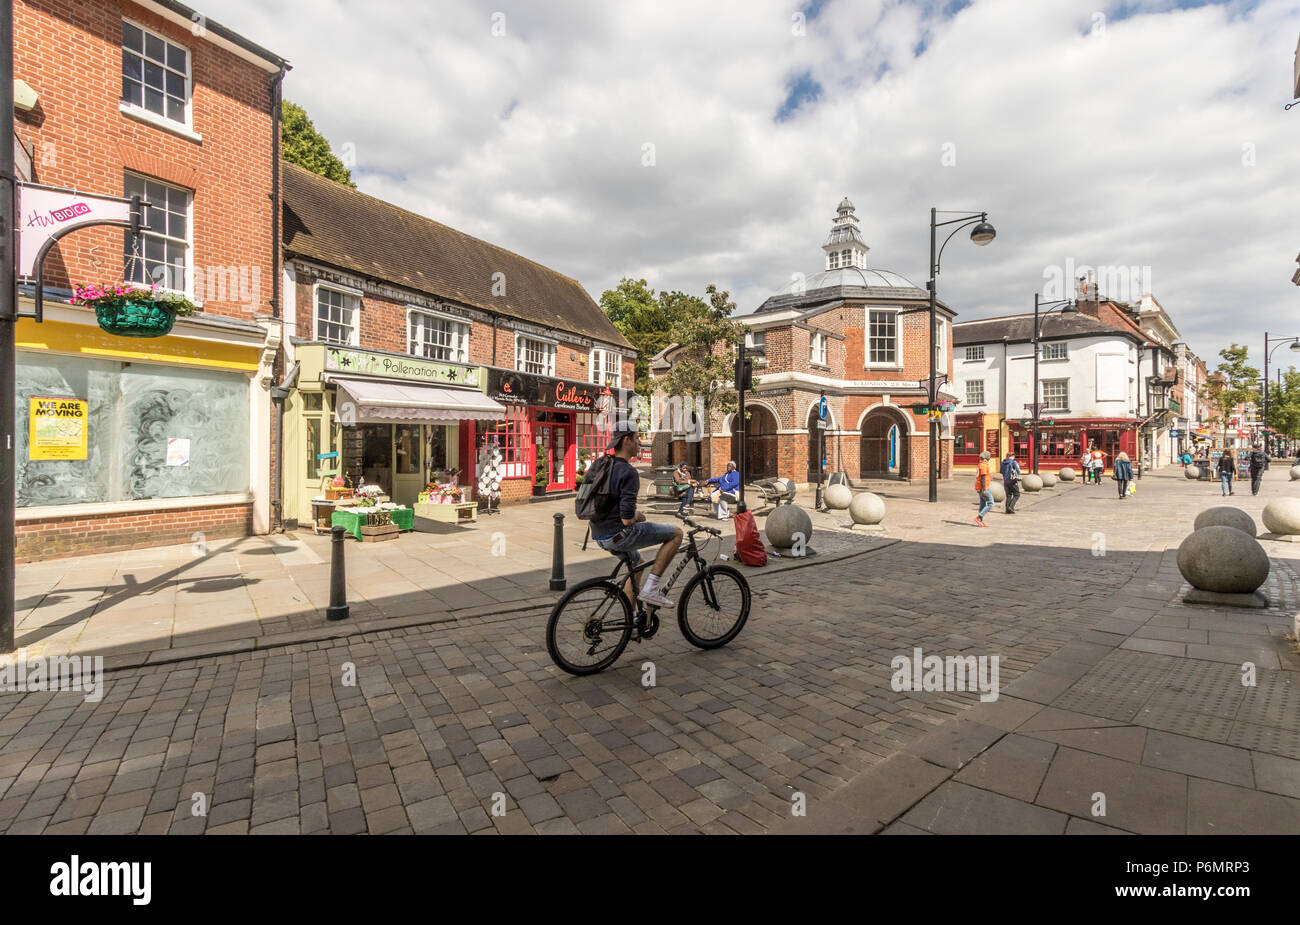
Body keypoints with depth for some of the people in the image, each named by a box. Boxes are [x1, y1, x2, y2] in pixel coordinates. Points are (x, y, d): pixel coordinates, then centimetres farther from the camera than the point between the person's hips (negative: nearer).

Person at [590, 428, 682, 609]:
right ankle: (650, 587, -1)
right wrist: (637, 516, 0)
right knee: (676, 533, 0)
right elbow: (627, 519, -23)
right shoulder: (628, 472, -18)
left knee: (636, 560, 34)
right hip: (618, 534, -9)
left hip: (600, 536, 10)